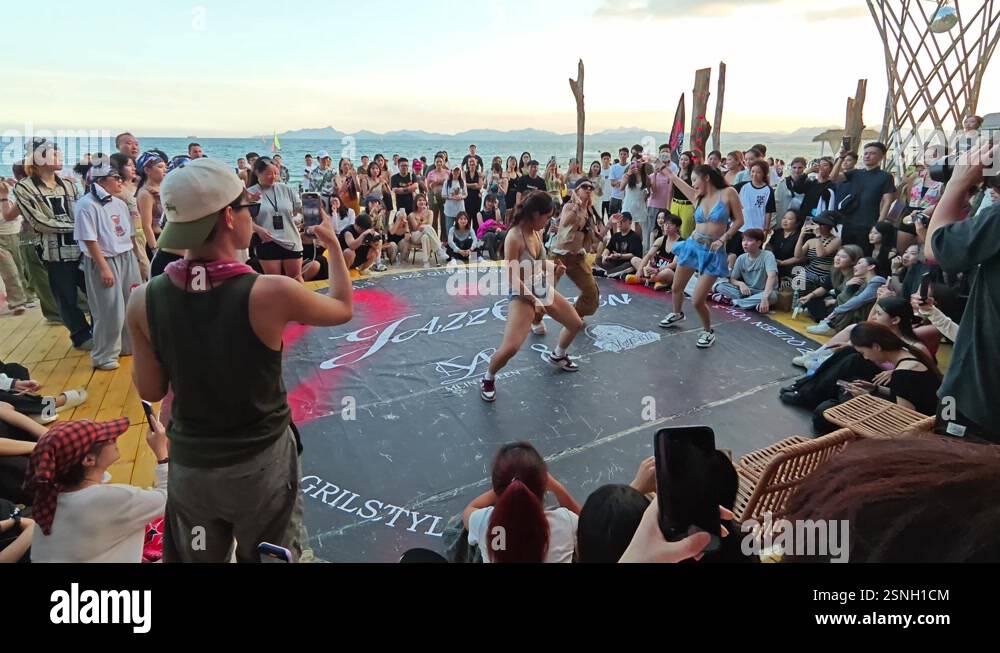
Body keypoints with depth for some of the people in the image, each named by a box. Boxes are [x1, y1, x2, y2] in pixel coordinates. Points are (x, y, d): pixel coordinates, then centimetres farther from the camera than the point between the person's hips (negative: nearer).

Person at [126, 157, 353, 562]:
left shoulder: (144, 300, -13)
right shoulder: (271, 293, -24)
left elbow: (150, 391, -2)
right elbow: (342, 309, -4)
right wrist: (333, 245, 12)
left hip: (189, 464, 3)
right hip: (261, 462, -2)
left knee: (196, 559, 25)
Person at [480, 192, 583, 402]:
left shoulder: (536, 233, 1)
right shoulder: (514, 237, -23)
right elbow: (512, 278, -22)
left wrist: (555, 269, -3)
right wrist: (534, 301, -21)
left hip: (544, 290, 9)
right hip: (523, 295, -8)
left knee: (576, 324, 20)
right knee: (510, 347, -22)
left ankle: (556, 356, 49)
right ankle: (488, 380, 7)